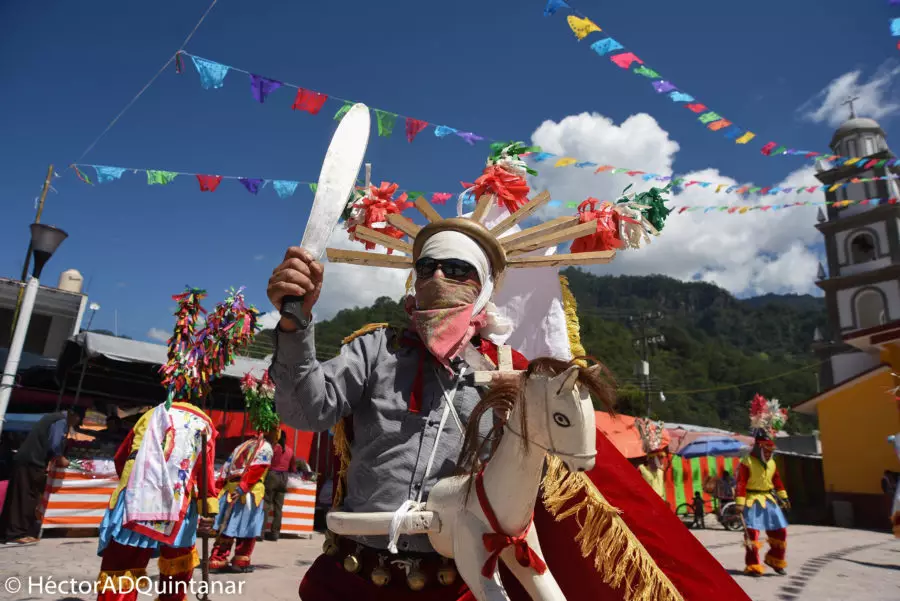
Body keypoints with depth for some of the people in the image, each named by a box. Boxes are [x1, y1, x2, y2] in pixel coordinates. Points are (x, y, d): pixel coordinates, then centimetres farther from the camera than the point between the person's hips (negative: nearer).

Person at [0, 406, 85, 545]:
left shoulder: (54, 417, 20)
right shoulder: (62, 421, -10)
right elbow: (55, 445, -17)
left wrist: (54, 459, 17)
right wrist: (61, 460, -1)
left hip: (24, 459, 10)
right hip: (32, 462, -10)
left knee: (19, 497, 12)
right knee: (27, 497, -5)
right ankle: (18, 534, -3)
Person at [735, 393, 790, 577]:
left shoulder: (772, 463, 9)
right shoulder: (747, 462, -14)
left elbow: (777, 480, 19)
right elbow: (741, 483, -18)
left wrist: (783, 497, 18)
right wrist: (740, 502, -21)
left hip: (768, 500, 7)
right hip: (752, 500, -7)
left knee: (780, 530, 8)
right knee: (752, 532, -4)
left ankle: (775, 559, 27)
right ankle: (753, 565, 4)